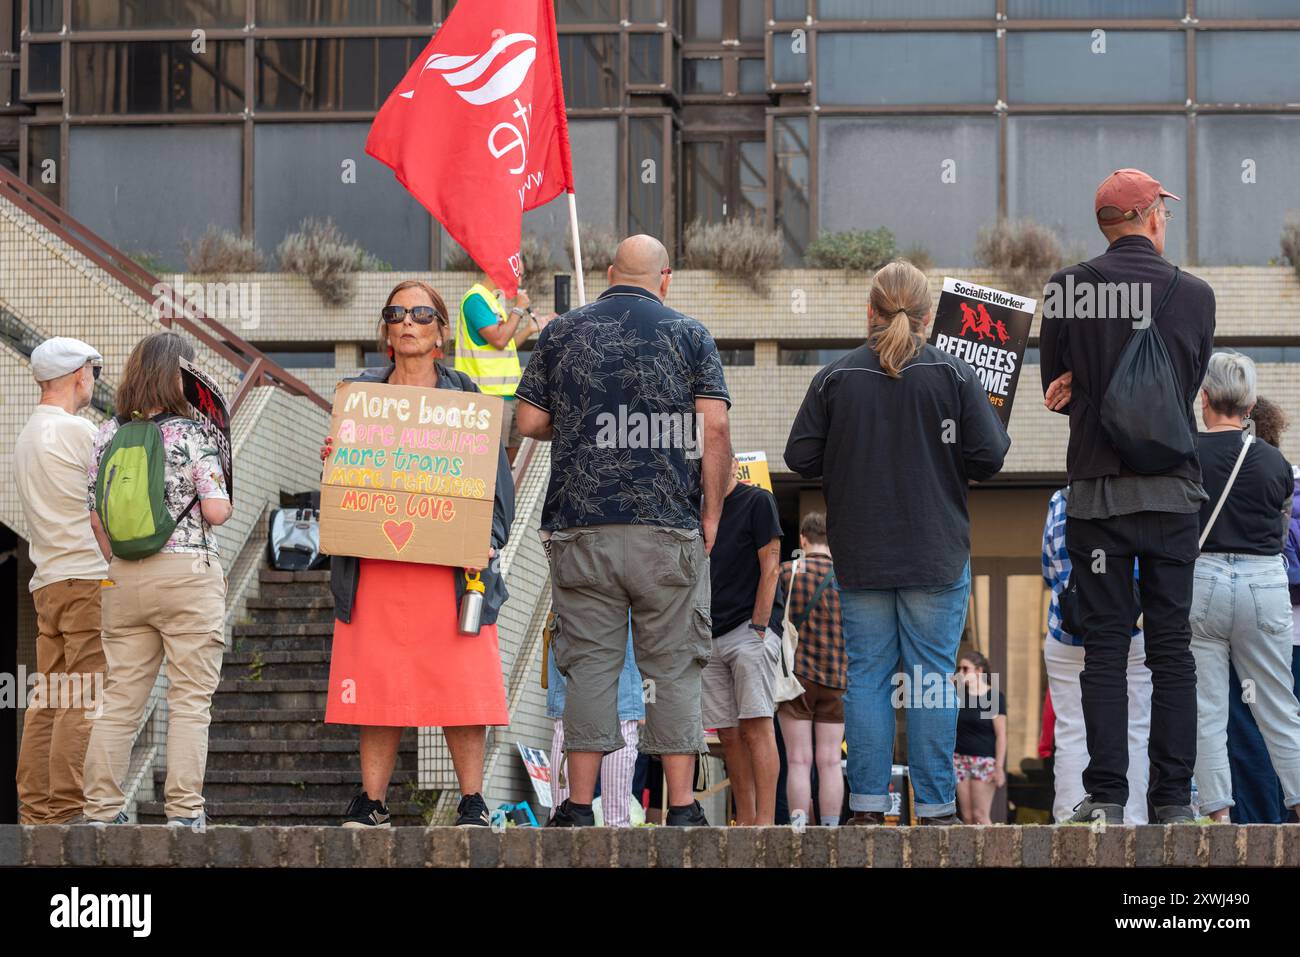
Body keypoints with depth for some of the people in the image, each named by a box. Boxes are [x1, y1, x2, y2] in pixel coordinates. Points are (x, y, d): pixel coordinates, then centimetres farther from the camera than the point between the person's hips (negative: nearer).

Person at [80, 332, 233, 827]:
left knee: (120, 698, 9)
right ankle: (184, 811, -1)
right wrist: (226, 501, 9)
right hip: (188, 573, -5)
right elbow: (216, 511, -13)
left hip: (124, 579, 5)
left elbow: (95, 514, 7)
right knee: (190, 698, 1)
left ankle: (102, 808, 10)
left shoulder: (108, 434, 5)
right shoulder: (191, 434, -8)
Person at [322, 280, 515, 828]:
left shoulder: (464, 396, 9)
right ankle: (372, 803, 8)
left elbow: (495, 474, 6)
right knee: (377, 682, 0)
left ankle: (472, 803, 3)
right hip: (376, 560, 2)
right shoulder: (361, 393, 14)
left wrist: (488, 537, -9)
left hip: (449, 563, -2)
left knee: (460, 682, -5)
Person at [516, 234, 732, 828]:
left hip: (581, 525, 1)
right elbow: (715, 426, -4)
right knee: (674, 668, 2)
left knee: (590, 664, 3)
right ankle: (682, 807, 0)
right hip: (668, 524, -1)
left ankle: (579, 806, 1)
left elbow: (528, 421, 7)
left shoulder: (562, 332, 9)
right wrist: (711, 512, 3)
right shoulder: (689, 335, 4)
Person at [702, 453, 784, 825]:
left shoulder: (758, 501, 0)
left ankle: (765, 820, -18)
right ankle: (744, 822, 6)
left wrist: (758, 626, -12)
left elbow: (770, 567, -6)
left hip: (750, 630, -6)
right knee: (728, 734, 3)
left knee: (756, 726, -13)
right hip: (711, 637, 6)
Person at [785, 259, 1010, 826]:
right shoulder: (953, 375, -5)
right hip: (937, 555, -1)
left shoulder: (835, 378, -3)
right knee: (932, 677, 3)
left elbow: (801, 457, -2)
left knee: (867, 675, 6)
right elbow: (989, 456, -8)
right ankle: (936, 808, 3)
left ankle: (868, 805, 5)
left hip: (859, 556, 1)